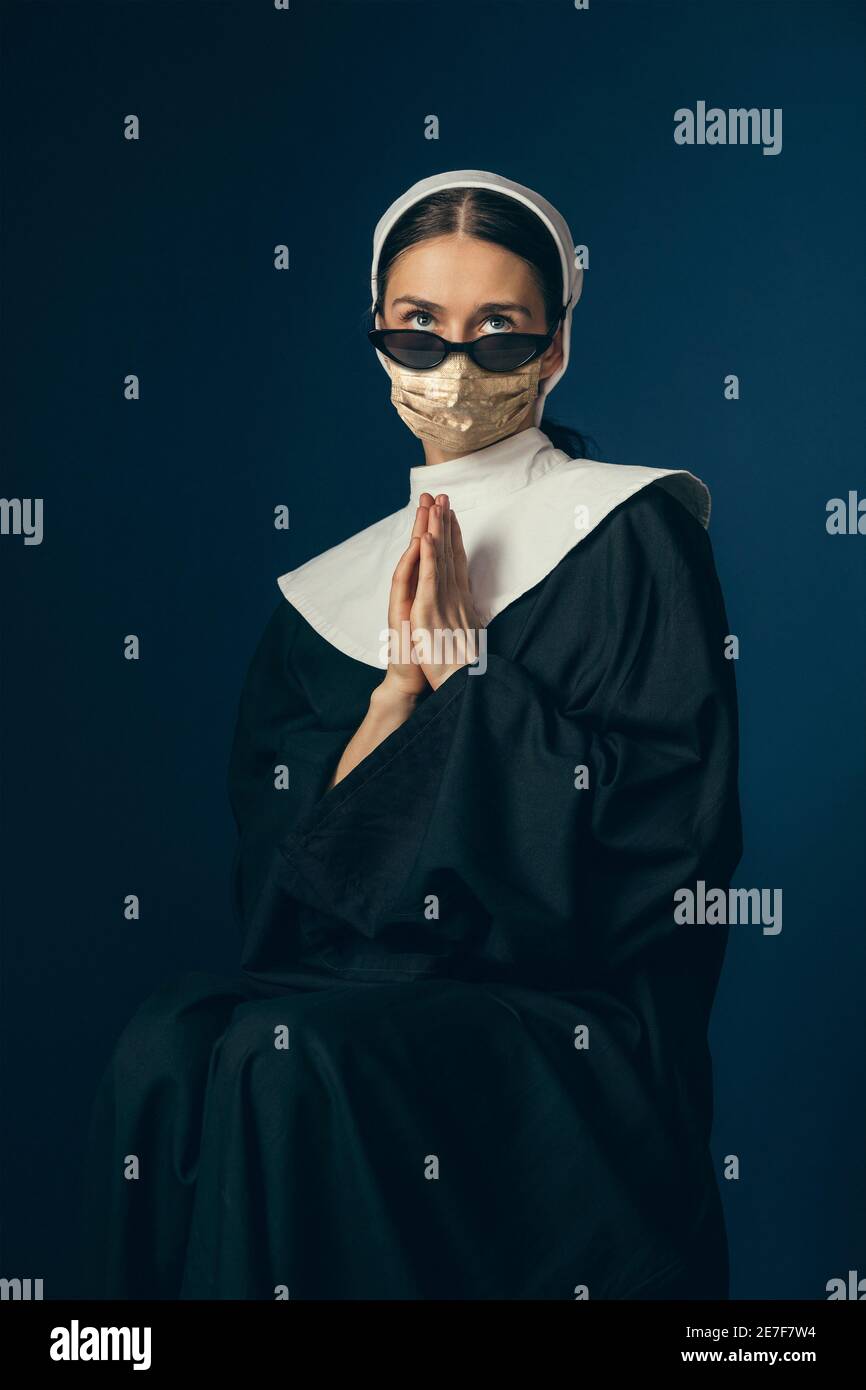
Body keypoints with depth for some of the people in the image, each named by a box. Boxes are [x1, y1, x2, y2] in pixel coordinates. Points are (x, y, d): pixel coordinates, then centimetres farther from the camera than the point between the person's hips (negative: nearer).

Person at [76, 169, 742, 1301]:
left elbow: (678, 828, -9)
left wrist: (469, 676, -11)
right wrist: (398, 692, -9)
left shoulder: (634, 534, 1)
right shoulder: (334, 587, 13)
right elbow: (275, 870, 6)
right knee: (170, 1046, -24)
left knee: (289, 1055, -28)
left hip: (573, 1013, -4)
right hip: (349, 980, 4)